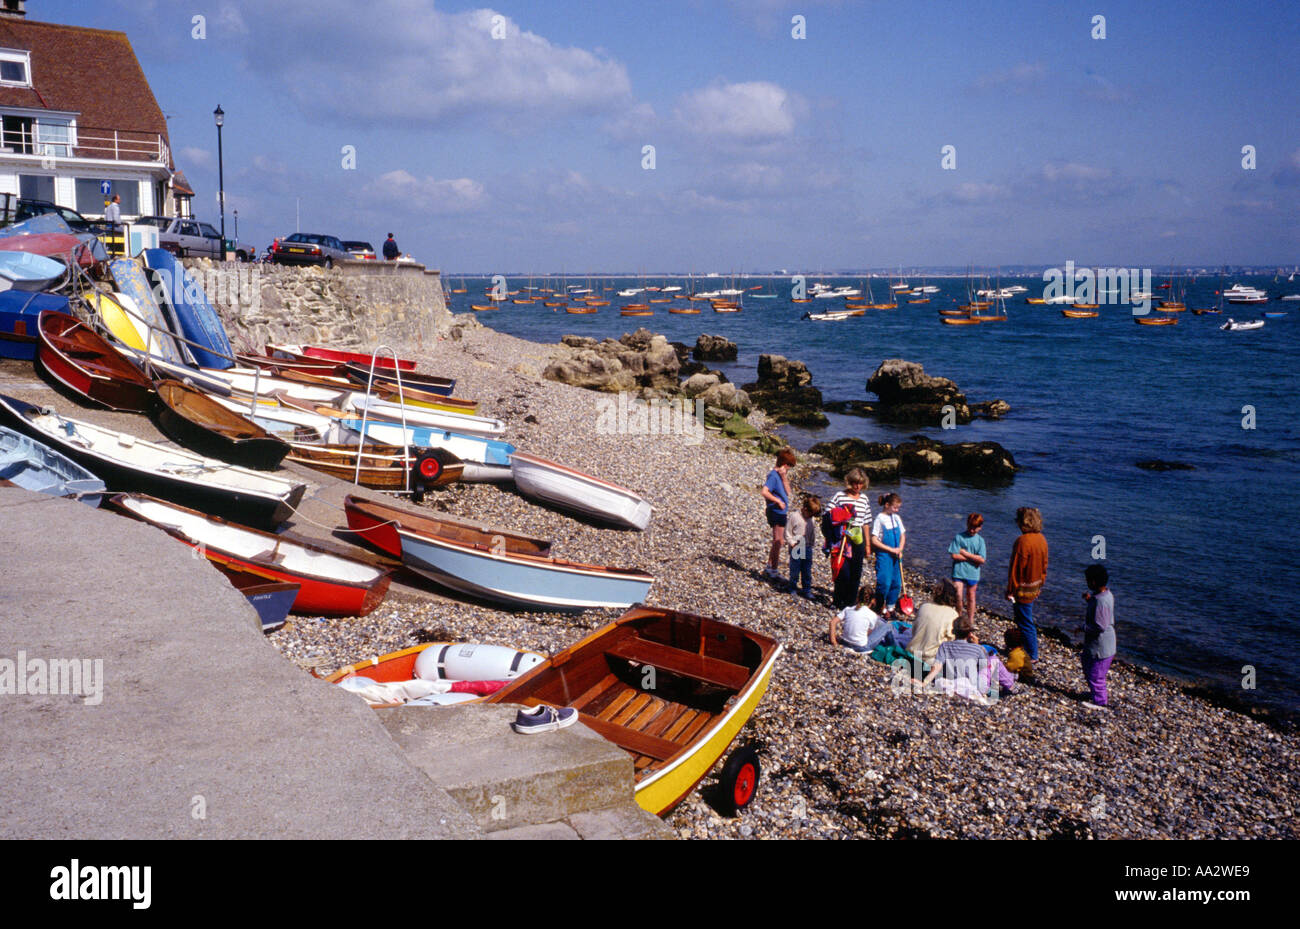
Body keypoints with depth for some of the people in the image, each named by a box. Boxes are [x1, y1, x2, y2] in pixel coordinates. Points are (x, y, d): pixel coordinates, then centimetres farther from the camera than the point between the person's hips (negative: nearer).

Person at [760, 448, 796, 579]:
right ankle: (773, 570, 2)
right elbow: (765, 492, -27)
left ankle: (769, 568, 26)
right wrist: (778, 501, -19)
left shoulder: (780, 475, 12)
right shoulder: (773, 475, -16)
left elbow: (788, 492, 6)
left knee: (778, 542, 17)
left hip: (782, 512, 10)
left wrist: (784, 477, -6)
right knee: (778, 542, -5)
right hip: (776, 512, -10)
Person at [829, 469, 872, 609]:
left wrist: (867, 544, 15)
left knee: (855, 574, 6)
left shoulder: (864, 498, 10)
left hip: (858, 541, 4)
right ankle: (838, 602, 12)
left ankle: (850, 603, 18)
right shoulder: (839, 496, -4)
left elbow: (865, 522, 15)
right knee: (843, 572, -7)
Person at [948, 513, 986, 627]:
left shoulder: (980, 540, 2)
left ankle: (970, 622, 24)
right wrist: (973, 558, -9)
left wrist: (965, 553, -11)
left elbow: (982, 560, -7)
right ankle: (959, 617, 10)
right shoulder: (958, 537, -3)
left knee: (970, 597, 11)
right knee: (958, 596, -13)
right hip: (959, 571, -2)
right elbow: (954, 556, -11)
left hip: (973, 573, 2)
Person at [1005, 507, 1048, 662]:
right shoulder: (1041, 539, 2)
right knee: (1025, 621, 22)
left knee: (1025, 623, 4)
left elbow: (1016, 569, -20)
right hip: (1035, 588, 8)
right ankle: (1026, 648, 34)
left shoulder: (1023, 541, -24)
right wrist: (1040, 584, 22)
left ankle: (1032, 655, 12)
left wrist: (1010, 590, -12)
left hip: (1023, 590, -8)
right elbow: (1044, 565, 11)